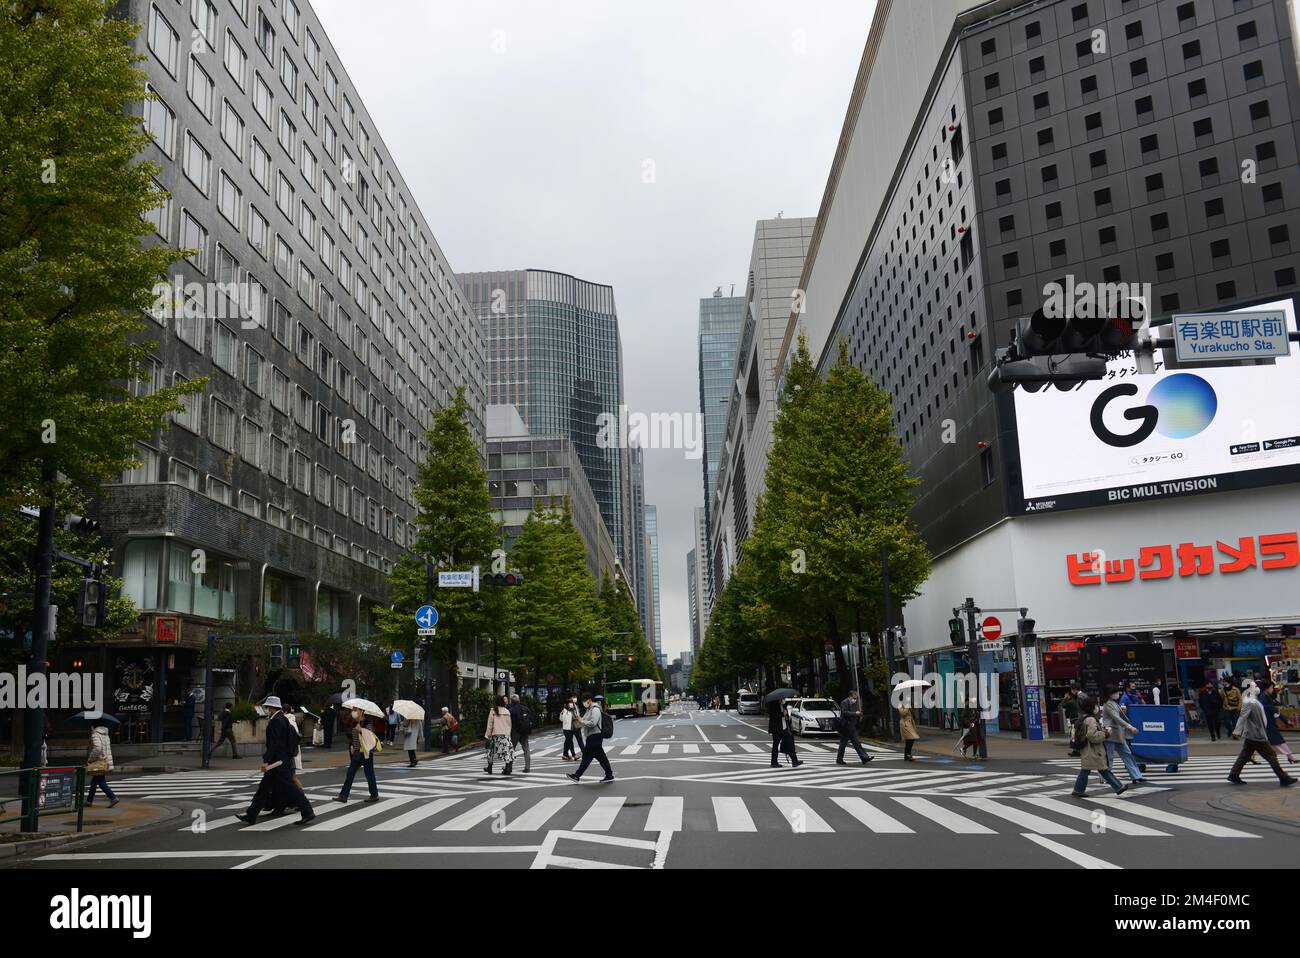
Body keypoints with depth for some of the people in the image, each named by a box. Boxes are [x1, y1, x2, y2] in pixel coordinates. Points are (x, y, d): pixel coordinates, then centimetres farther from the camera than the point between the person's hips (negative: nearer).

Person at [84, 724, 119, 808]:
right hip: (104, 762, 9)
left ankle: (113, 798, -16)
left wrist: (90, 759, -15)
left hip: (98, 763, -9)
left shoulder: (95, 735, -14)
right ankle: (89, 800, 28)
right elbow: (108, 749, 17)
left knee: (101, 782, -8)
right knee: (94, 782, 19)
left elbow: (97, 748, -26)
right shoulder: (105, 734, 12)